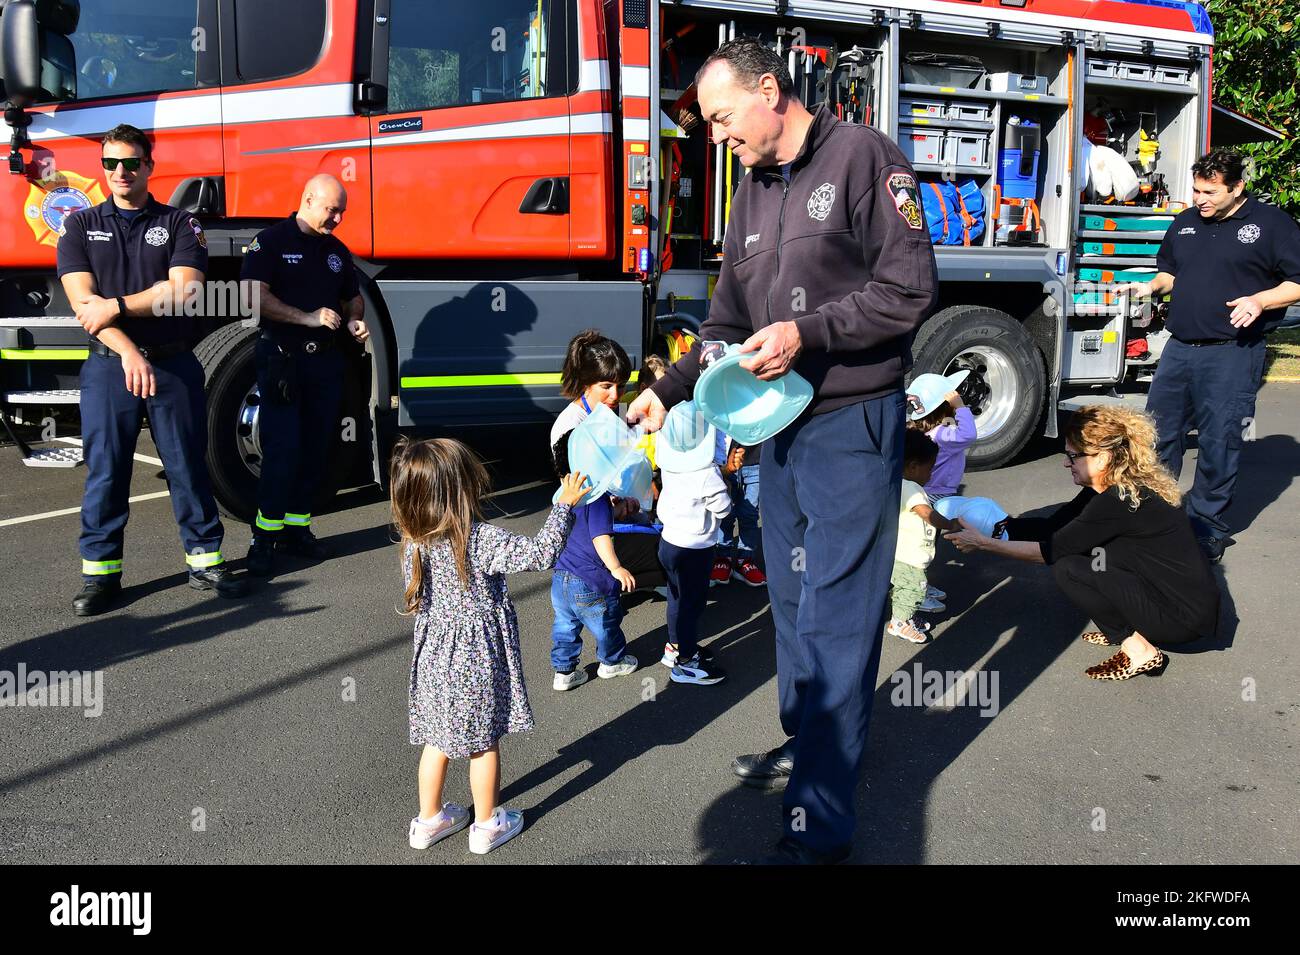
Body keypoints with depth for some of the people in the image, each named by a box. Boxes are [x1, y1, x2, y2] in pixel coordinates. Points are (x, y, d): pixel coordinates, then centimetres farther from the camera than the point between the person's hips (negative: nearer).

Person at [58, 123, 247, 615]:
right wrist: (128, 351, -17)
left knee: (188, 465, 5)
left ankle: (205, 560, 14)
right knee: (105, 472, 4)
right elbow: (82, 302, -4)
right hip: (108, 366, 1)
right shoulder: (80, 226, 9)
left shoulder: (180, 224, 6)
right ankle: (100, 572, 14)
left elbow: (182, 290, -9)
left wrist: (116, 306, -14)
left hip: (174, 364, 0)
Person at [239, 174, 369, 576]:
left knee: (316, 450, 7)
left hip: (327, 361, 6)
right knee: (282, 449, -10)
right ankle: (265, 535, -1)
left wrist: (355, 320, 4)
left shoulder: (338, 250, 15)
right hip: (283, 359, -6)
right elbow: (254, 295, -15)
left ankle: (297, 526, 17)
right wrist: (309, 318, -23)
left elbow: (353, 297, 27)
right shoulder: (271, 241, -4)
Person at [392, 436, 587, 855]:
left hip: (435, 654, 5)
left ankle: (428, 820, 36)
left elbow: (416, 596, 7)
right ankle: (487, 826, 29)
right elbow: (541, 553, -25)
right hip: (476, 657, -5)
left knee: (438, 739, 21)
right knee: (484, 743, 13)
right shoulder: (482, 540, -26)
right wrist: (564, 505, -15)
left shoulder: (414, 541, -6)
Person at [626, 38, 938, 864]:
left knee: (835, 616, -5)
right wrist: (668, 391, 7)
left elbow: (910, 289, -13)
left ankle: (820, 825, 4)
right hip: (781, 427, 8)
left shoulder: (863, 157, -7)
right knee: (793, 600, 18)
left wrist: (806, 334, -21)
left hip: (853, 425, -8)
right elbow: (728, 324, 17)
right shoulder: (754, 192, 15)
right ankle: (805, 745, 37)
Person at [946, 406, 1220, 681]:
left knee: (1067, 569, -16)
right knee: (1079, 549, 5)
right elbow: (1052, 527, 7)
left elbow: (1051, 550, -20)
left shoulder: (1123, 500, -25)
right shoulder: (1113, 487, 2)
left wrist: (983, 543, -14)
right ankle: (1123, 629, 12)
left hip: (1186, 616, -9)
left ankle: (1138, 651, -5)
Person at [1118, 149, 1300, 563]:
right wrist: (1151, 286, 7)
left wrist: (1259, 301, -18)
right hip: (1179, 347, 6)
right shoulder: (1185, 223, 14)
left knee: (1218, 441, -1)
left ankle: (1208, 528, 11)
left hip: (1231, 354, -5)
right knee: (1160, 431, 9)